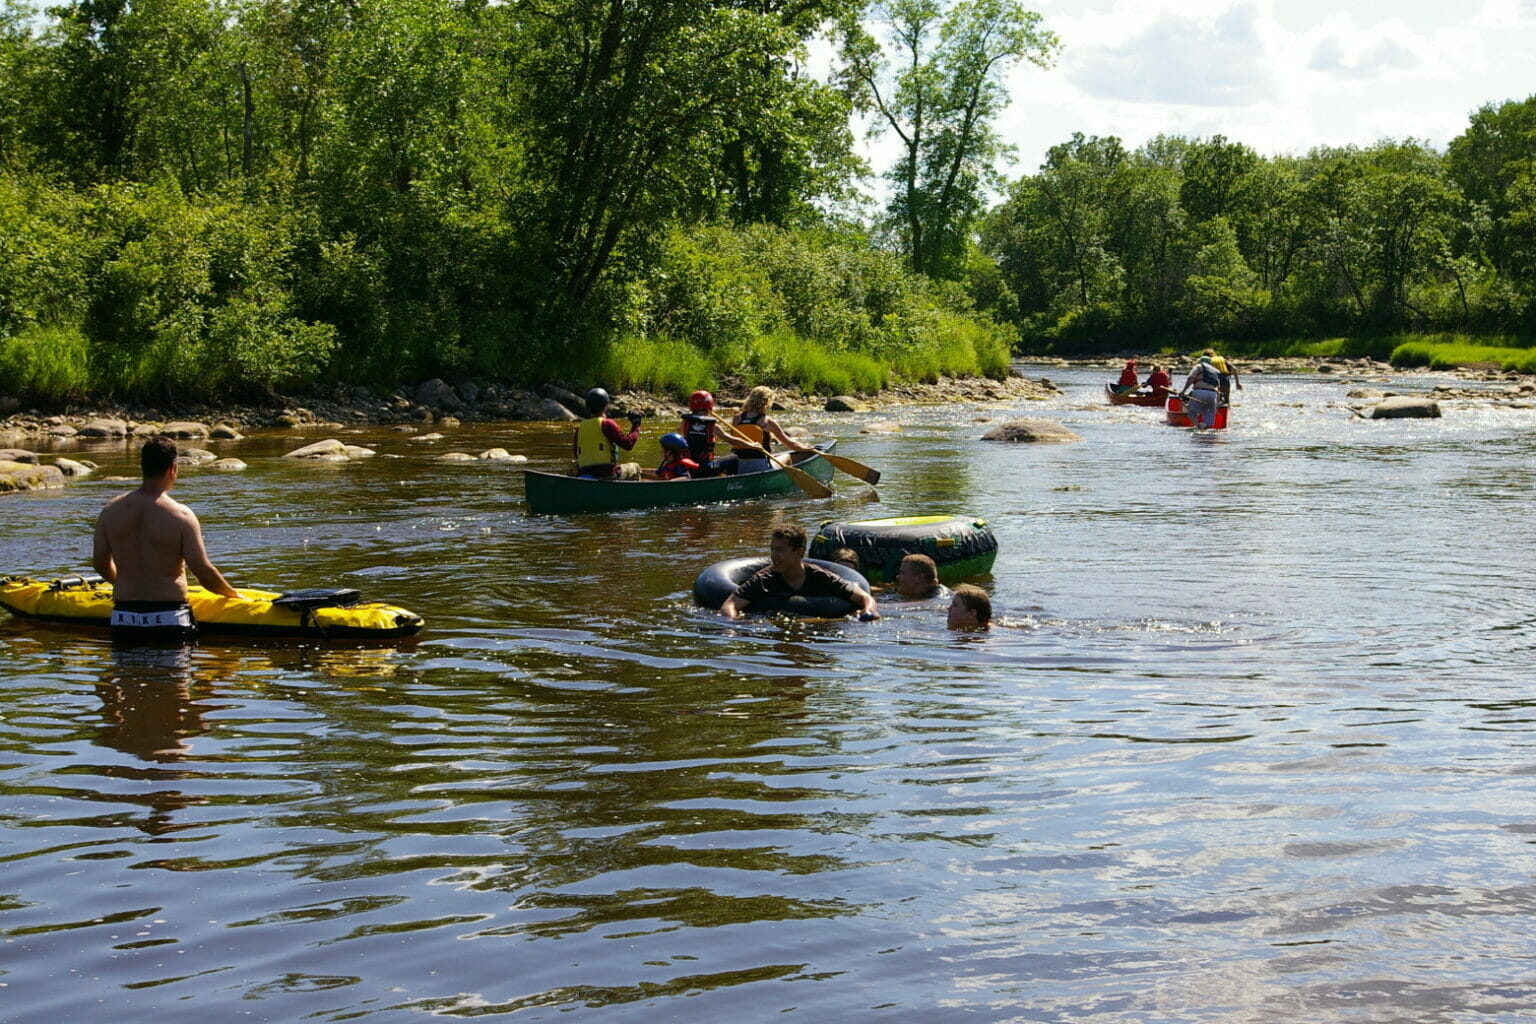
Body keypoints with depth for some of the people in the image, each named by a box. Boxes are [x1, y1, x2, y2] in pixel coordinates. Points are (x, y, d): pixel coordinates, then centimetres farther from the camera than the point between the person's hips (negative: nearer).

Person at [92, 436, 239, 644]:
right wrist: (234, 595, 8)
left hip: (123, 620, 4)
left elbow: (101, 564, 12)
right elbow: (203, 571, -9)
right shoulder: (180, 514, -9)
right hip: (168, 619, -4)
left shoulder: (111, 510, 4)